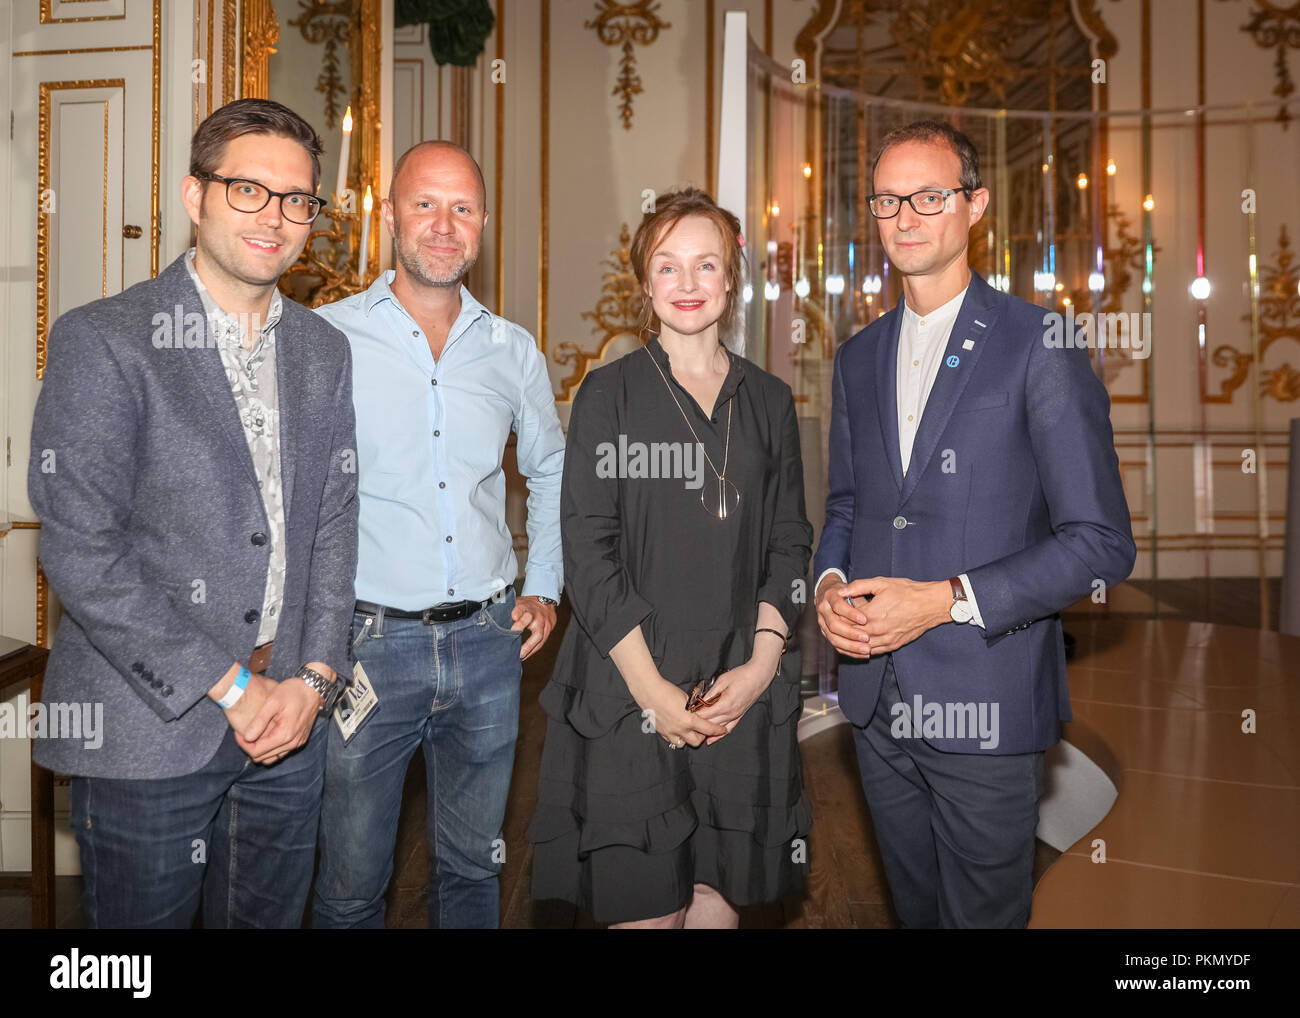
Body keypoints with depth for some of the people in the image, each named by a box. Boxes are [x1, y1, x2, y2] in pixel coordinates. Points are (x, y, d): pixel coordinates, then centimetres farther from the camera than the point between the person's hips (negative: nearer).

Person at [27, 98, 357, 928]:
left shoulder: (326, 351, 8)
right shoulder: (103, 340, -8)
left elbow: (334, 522, 8)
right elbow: (80, 549, -14)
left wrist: (315, 677, -3)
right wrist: (227, 688, -14)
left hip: (288, 718, 5)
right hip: (148, 727, -4)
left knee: (271, 914, 18)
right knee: (144, 914, 12)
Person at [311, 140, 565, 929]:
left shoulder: (515, 351, 6)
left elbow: (551, 472, 20)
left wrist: (544, 587, 11)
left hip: (488, 641, 3)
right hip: (369, 639, -3)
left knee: (473, 865, 18)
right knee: (352, 883, 10)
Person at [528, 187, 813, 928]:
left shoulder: (769, 401, 10)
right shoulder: (610, 394, 0)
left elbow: (790, 541, 10)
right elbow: (588, 551, -6)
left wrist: (762, 660, -4)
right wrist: (651, 688, -11)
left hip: (742, 692, 3)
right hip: (629, 691, -3)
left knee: (719, 897, 9)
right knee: (647, 907, 2)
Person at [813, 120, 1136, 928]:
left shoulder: (1039, 345, -9)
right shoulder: (859, 356, 10)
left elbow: (1102, 544, -11)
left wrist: (945, 600, -19)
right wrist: (830, 582, -3)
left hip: (987, 705, -5)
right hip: (876, 696, 5)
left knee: (984, 912, 12)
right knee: (913, 906, 22)